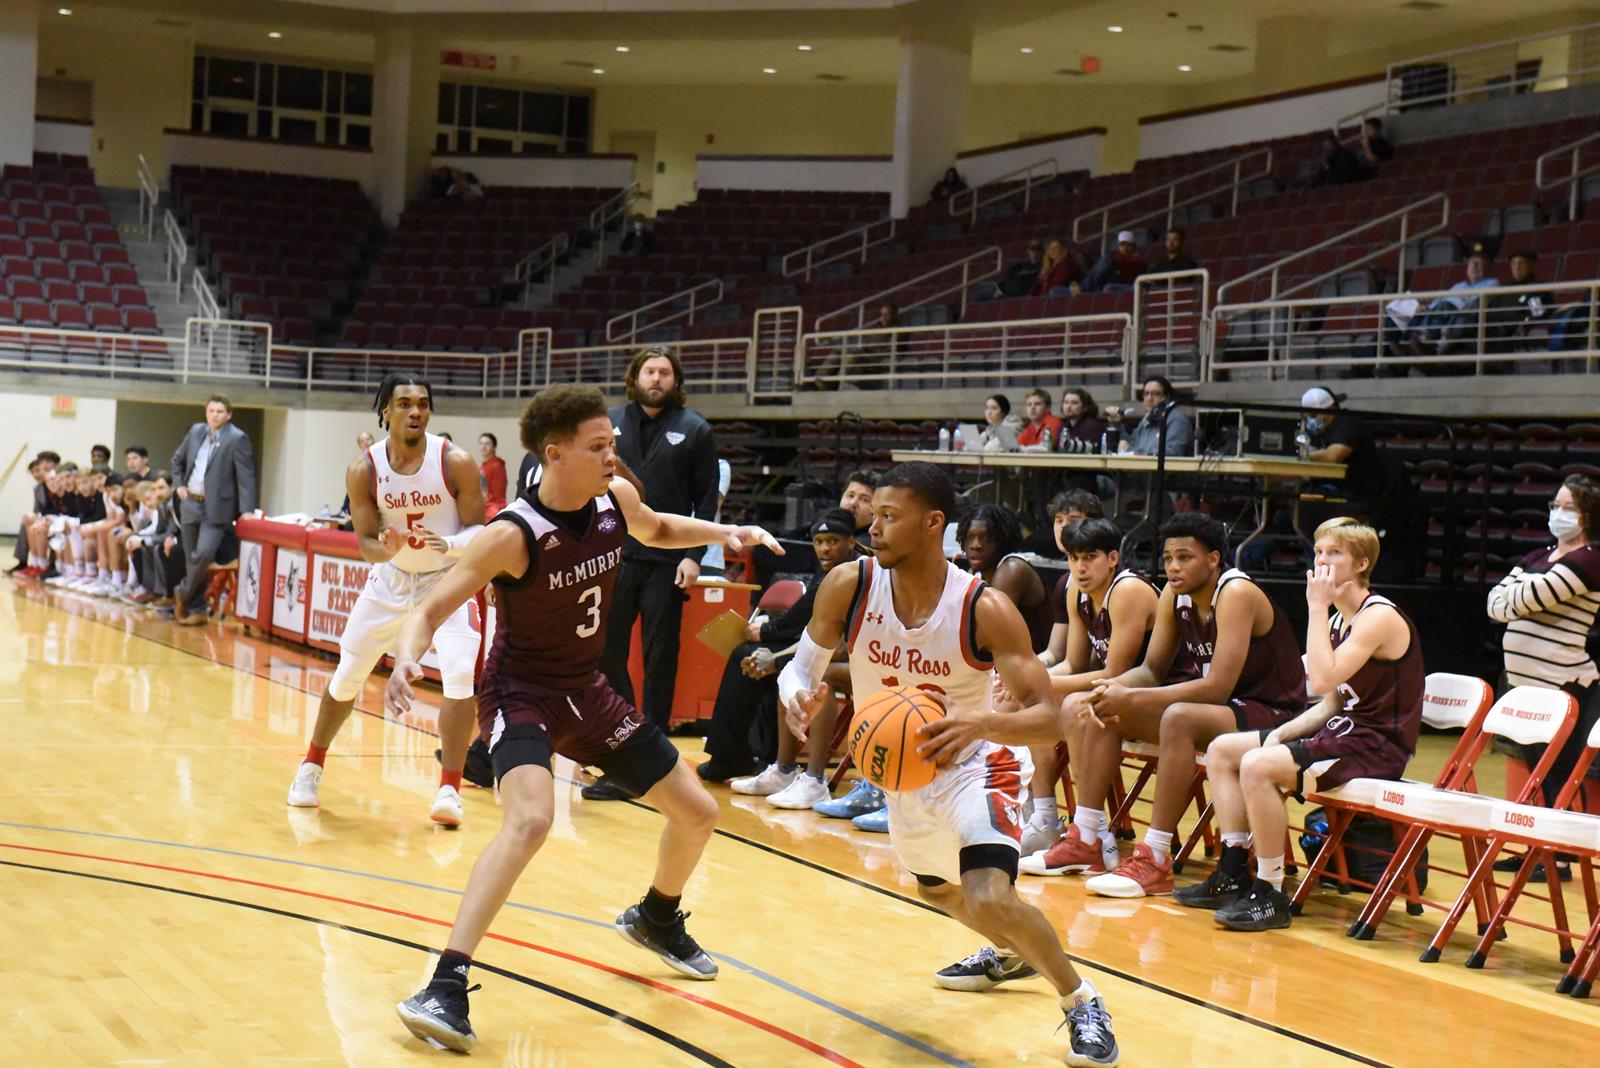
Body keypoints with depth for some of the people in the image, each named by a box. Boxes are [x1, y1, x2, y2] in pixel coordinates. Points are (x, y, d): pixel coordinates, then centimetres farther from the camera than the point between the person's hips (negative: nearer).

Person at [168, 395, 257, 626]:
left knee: (203, 555, -19)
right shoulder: (196, 431, 9)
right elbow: (177, 459, 25)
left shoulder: (237, 438, -8)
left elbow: (246, 475, -12)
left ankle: (183, 594, 4)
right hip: (190, 504, 6)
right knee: (192, 558, 9)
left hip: (216, 507, -6)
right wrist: (179, 484, 11)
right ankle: (196, 609, 19)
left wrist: (247, 510, -18)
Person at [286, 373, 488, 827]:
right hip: (391, 577, 3)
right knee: (347, 675, 9)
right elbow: (366, 542, -9)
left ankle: (449, 789, -14)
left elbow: (480, 530, -14)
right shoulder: (364, 470, -14)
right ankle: (311, 767, 31)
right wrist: (387, 549, -32)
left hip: (448, 577, -2)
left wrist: (449, 544, -35)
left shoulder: (456, 462, -20)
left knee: (460, 675, -22)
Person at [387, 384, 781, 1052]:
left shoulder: (616, 497, -7)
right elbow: (431, 609, -23)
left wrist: (724, 533, 2)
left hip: (586, 690, 7)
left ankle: (656, 919, 44)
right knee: (531, 820, -35)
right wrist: (407, 659, -44)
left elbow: (656, 530, 18)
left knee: (697, 813, 13)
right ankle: (446, 987, -29)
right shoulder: (513, 535, -26)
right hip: (521, 692, -7)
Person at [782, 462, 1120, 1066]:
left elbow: (1046, 714, -27)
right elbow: (803, 665, -6)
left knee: (989, 899, -26)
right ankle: (1010, 955, 60)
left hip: (974, 764, -6)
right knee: (938, 891, 27)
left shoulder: (984, 609, -28)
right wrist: (795, 698, -30)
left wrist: (976, 723, -47)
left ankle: (1082, 1002, -1)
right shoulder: (849, 587, -18)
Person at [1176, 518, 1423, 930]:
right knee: (1221, 750, 9)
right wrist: (1282, 734, 0)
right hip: (1344, 731, 10)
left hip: (1377, 747, -10)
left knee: (1258, 766, -29)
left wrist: (1316, 607, -20)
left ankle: (1270, 895, -20)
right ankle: (1233, 875, 8)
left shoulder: (1379, 617, -15)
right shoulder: (1339, 617, 14)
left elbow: (1323, 679, -28)